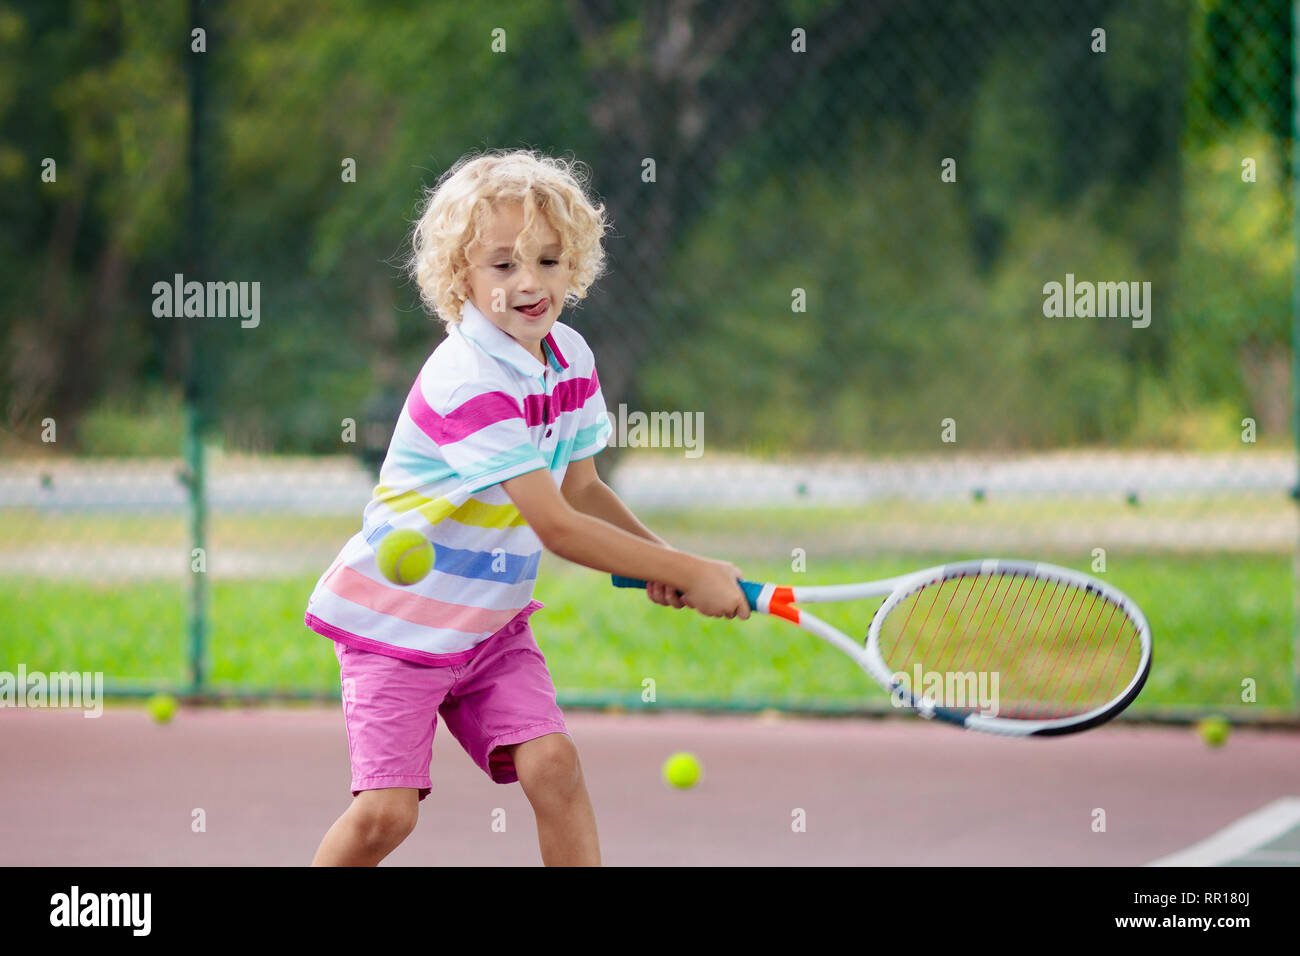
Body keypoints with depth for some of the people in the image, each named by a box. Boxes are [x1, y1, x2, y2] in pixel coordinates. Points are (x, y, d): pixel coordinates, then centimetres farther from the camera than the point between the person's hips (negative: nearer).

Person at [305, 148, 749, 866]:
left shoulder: (571, 356, 0)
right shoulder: (469, 383, -26)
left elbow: (581, 490, 11)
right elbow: (556, 528, -27)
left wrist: (659, 558, -8)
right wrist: (691, 575, -23)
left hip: (492, 622, 7)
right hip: (396, 619, -7)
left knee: (552, 765, -12)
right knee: (385, 812, -13)